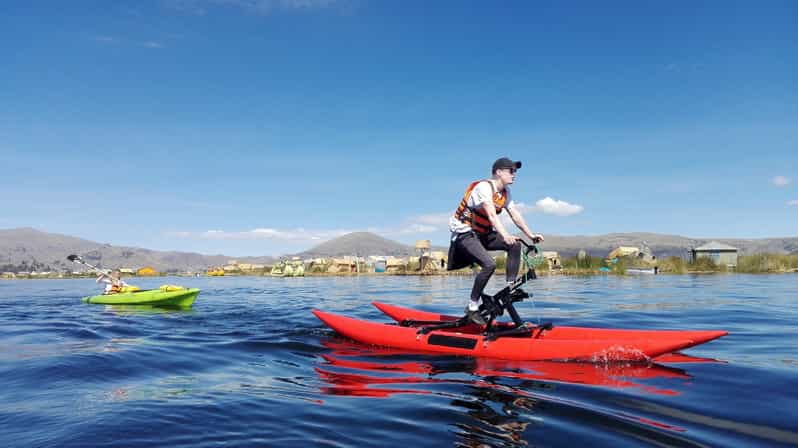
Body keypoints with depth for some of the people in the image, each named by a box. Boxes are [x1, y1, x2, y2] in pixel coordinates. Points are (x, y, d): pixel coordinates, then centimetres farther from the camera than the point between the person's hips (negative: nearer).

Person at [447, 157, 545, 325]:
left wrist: (530, 235, -9)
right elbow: (491, 215, -34)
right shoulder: (484, 187, -20)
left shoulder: (505, 192, 7)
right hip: (464, 233, -8)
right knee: (489, 264, -26)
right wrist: (505, 235, -47)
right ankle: (472, 307, -16)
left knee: (515, 246, -10)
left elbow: (515, 214, 3)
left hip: (482, 234, 8)